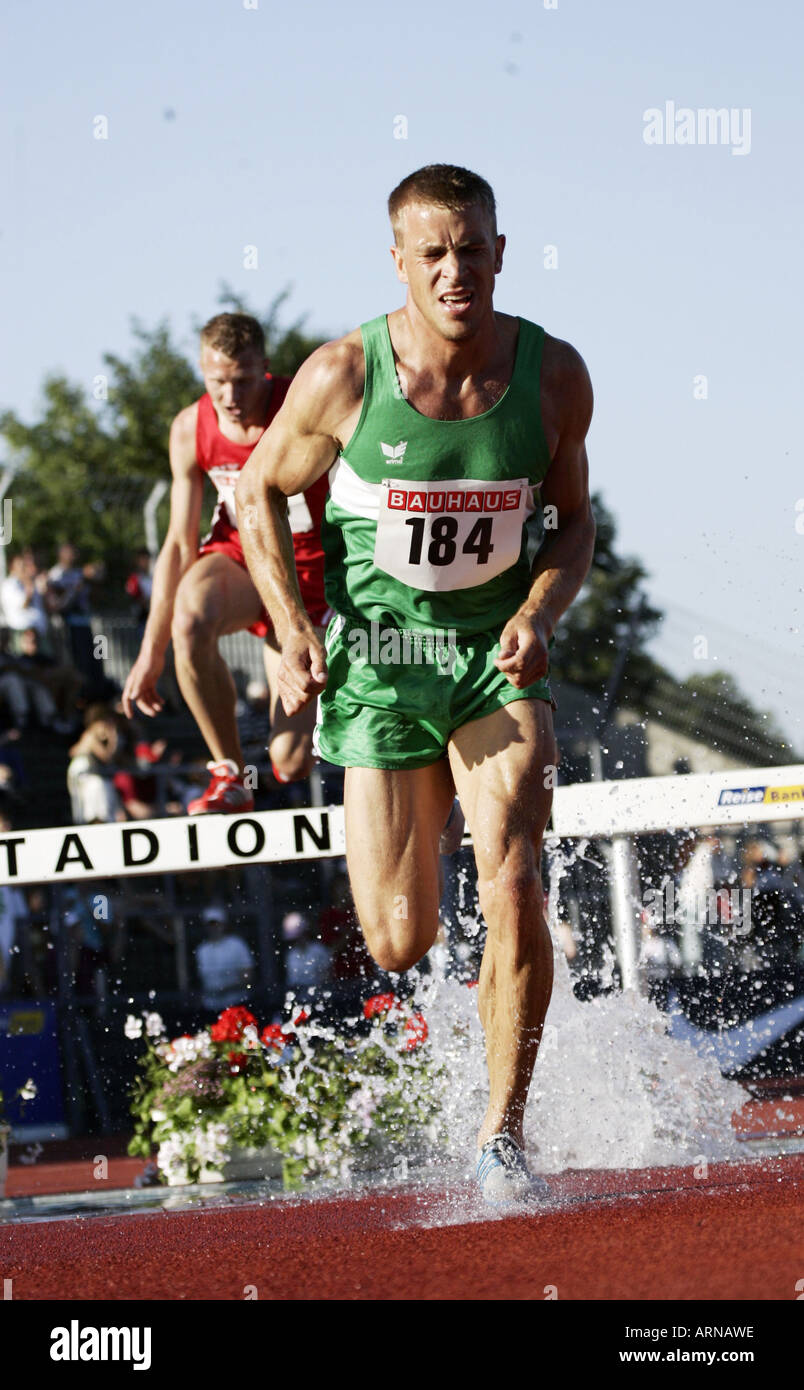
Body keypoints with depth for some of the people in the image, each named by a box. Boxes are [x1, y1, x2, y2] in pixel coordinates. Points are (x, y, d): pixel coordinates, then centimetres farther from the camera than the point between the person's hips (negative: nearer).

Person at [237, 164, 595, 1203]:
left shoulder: (553, 375, -8)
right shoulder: (342, 377, -13)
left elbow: (573, 521, 7)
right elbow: (259, 492, 3)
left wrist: (540, 611, -12)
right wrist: (292, 629, -8)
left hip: (499, 659, 0)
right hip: (380, 658, 0)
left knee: (512, 893, -19)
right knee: (400, 944, -1)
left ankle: (503, 1132, -4)